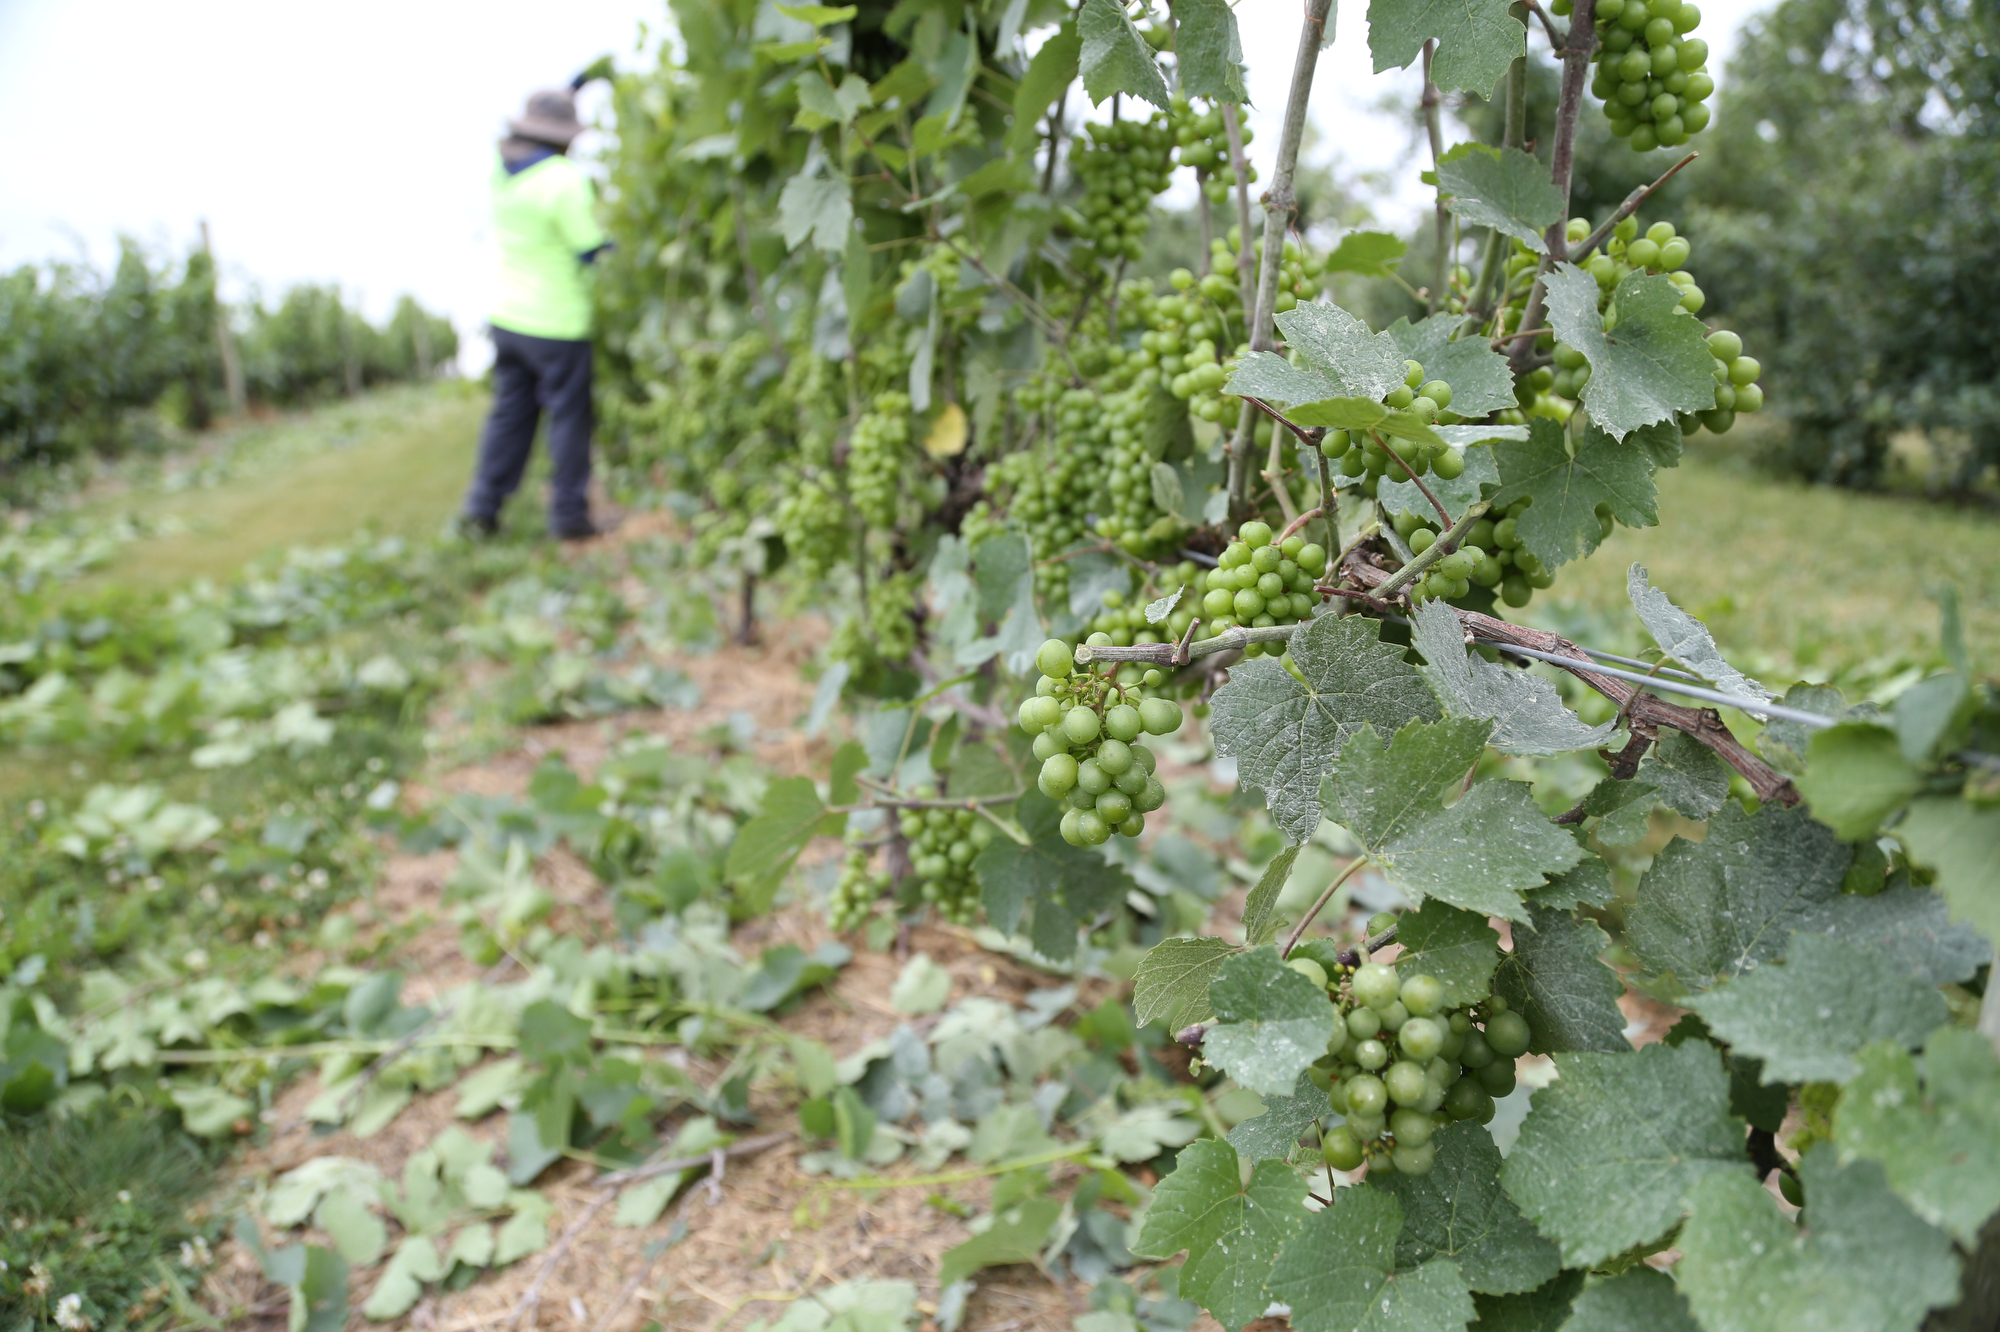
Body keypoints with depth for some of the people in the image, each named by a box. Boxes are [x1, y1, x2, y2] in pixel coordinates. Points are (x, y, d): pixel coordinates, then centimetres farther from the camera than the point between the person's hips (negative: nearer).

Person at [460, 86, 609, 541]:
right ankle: (568, 513, 11)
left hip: (508, 317, 7)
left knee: (509, 414, 15)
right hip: (558, 327, -7)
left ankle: (482, 507, 17)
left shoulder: (502, 167, 2)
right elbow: (594, 252, -16)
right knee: (570, 418, 5)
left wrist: (575, 85, 28)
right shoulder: (565, 181, -19)